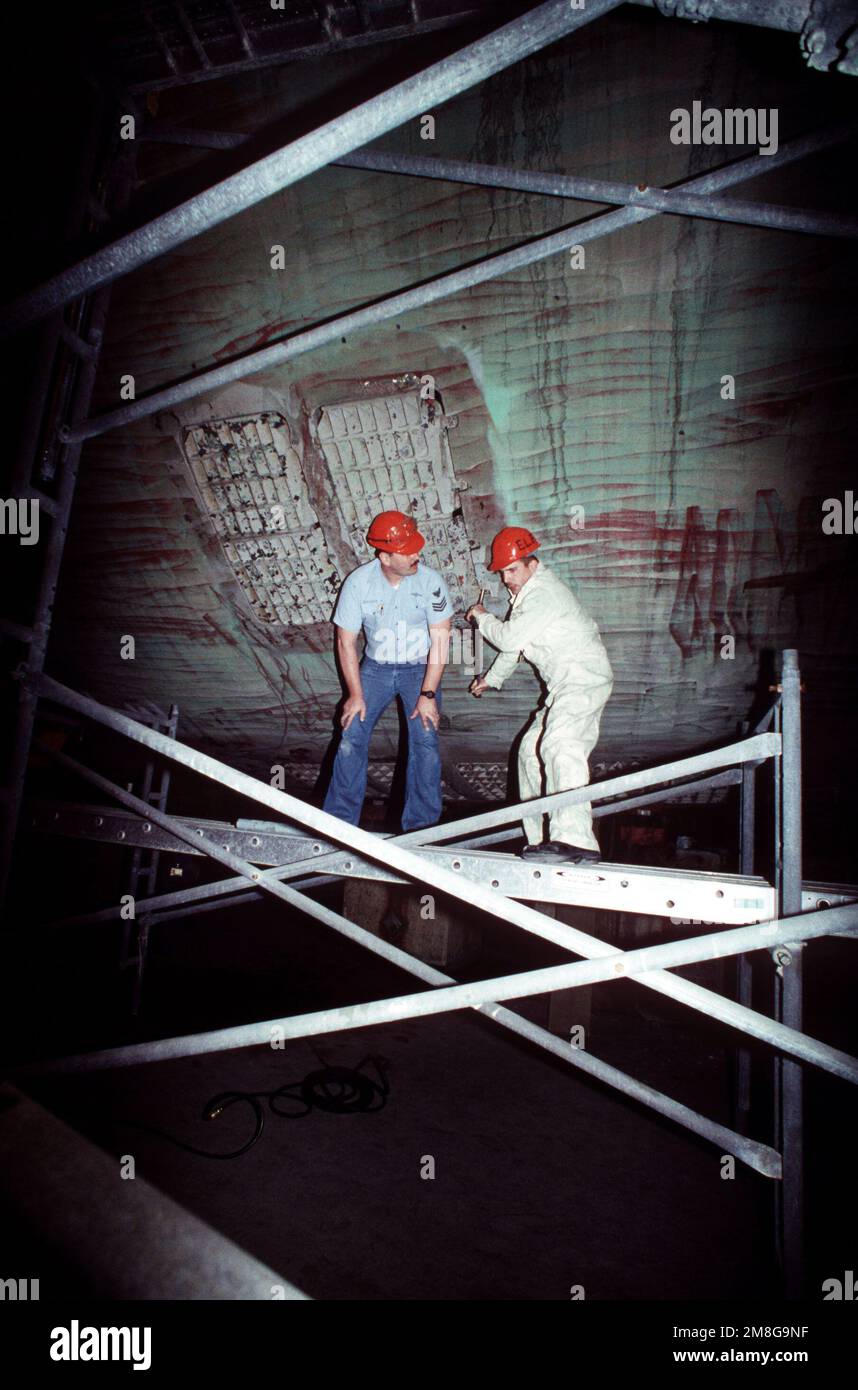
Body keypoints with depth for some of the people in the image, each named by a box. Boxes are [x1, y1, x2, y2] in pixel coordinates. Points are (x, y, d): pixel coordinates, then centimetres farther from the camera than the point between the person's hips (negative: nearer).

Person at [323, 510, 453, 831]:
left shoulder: (430, 580, -17)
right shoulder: (358, 582, -14)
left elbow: (440, 639, -15)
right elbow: (346, 641, -7)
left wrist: (428, 694, -19)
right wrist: (356, 694, -9)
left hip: (419, 669, -1)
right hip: (376, 668, 1)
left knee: (425, 741, -16)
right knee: (351, 737, -8)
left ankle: (421, 827, -3)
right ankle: (339, 822, 6)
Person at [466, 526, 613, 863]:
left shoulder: (543, 594, -13)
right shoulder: (527, 591, 22)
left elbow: (509, 638, -16)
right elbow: (514, 643, 33)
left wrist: (482, 617, 3)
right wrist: (492, 678, 43)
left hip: (584, 677, -12)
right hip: (566, 684, 12)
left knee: (559, 746, -32)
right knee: (532, 750, 16)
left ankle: (575, 840, -45)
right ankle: (539, 836, 22)